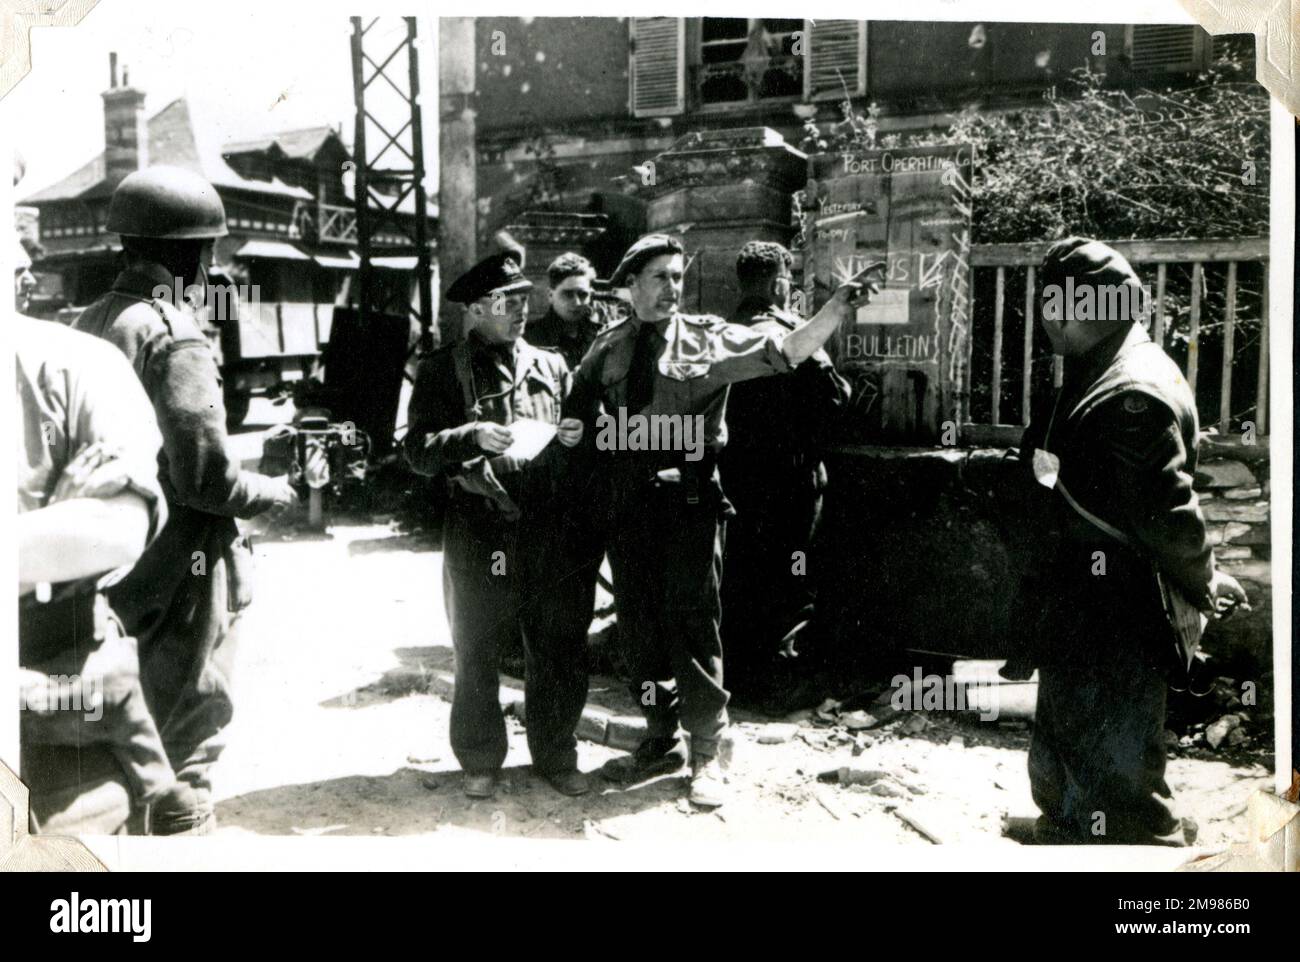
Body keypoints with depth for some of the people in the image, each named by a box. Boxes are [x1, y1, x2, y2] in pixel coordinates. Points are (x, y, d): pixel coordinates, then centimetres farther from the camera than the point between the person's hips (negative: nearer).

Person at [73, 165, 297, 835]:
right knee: (186, 745, 7)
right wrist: (272, 493, -6)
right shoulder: (175, 337, -20)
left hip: (113, 561, 8)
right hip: (180, 571, -8)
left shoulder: (89, 324, 5)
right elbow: (204, 476, -23)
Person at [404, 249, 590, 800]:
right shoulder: (442, 370, 2)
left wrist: (575, 437, -1)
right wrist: (473, 437, -19)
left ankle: (556, 756, 24)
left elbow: (577, 433, 22)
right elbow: (417, 451, -4)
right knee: (477, 656, 6)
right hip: (479, 535, -3)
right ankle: (480, 763, 23)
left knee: (561, 650, 7)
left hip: (547, 529, 3)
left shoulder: (551, 366, 14)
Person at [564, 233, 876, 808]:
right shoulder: (607, 349, 10)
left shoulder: (708, 339, 1)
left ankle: (707, 754, 12)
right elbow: (578, 416, 18)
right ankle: (660, 742, 28)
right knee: (639, 628, 11)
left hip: (688, 499, -3)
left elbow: (785, 351, -9)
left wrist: (834, 311, -23)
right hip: (627, 500, 4)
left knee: (692, 622, -2)